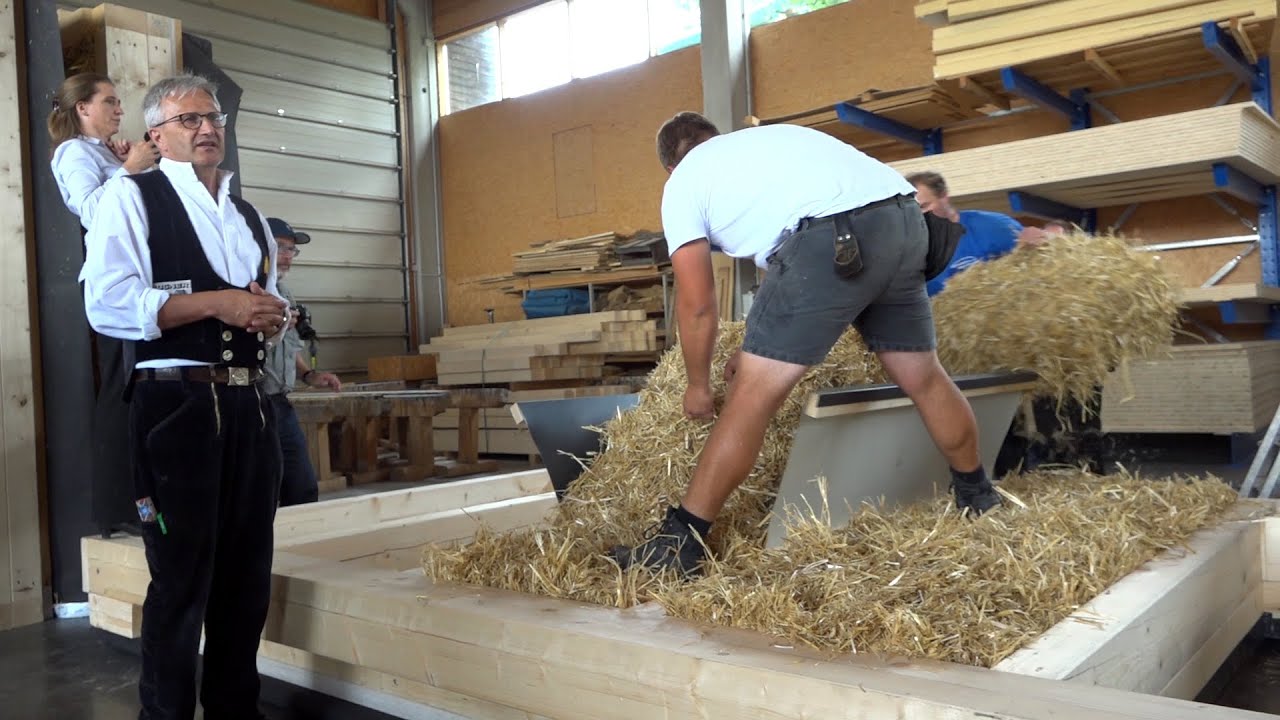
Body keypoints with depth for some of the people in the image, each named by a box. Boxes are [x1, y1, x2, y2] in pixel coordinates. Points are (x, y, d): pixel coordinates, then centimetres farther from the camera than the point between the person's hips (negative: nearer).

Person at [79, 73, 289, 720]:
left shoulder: (250, 217, 19)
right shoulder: (130, 197, 0)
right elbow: (109, 306, -12)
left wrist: (273, 316, 2)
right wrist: (217, 303, -16)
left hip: (249, 406, 6)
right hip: (175, 406, -6)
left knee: (247, 575, 12)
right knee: (182, 580, 1)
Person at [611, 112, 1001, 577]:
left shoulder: (683, 182, 17)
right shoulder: (766, 139, 37)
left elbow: (697, 303, 13)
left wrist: (698, 384, 27)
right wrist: (762, 349, 44)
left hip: (834, 239, -7)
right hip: (904, 222, 7)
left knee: (753, 394, -2)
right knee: (922, 377, 23)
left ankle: (680, 543, 3)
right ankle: (979, 498, 41)